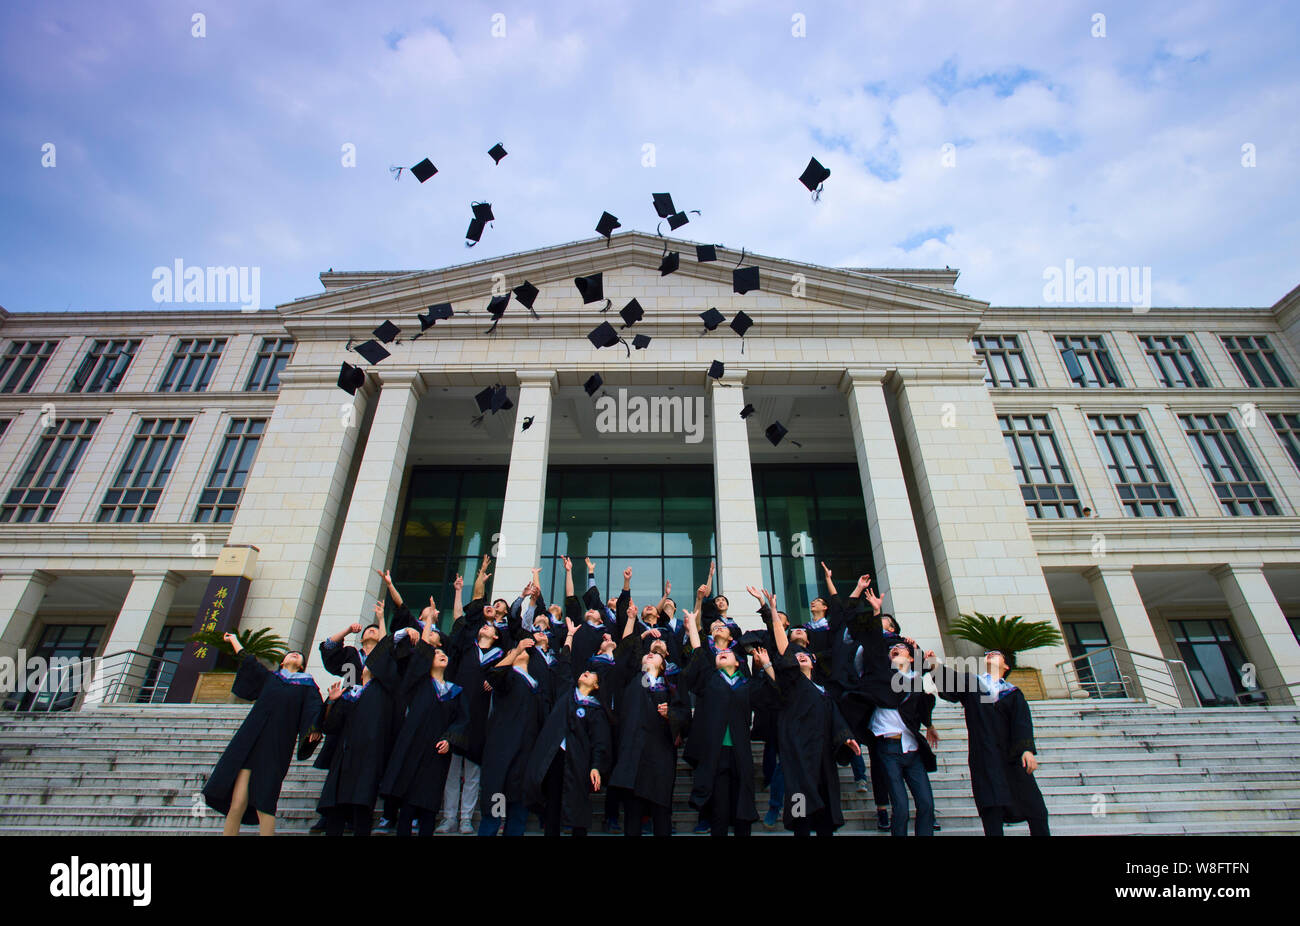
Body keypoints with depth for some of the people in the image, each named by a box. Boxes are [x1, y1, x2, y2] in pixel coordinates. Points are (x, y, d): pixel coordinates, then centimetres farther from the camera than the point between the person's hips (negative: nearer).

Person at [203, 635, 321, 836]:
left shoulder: (307, 685, 15)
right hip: (249, 742, 2)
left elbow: (314, 708, -2)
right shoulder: (269, 677, 22)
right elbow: (247, 660, 36)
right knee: (237, 804, -8)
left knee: (264, 808, -9)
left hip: (277, 748, -2)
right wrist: (233, 639, 49)